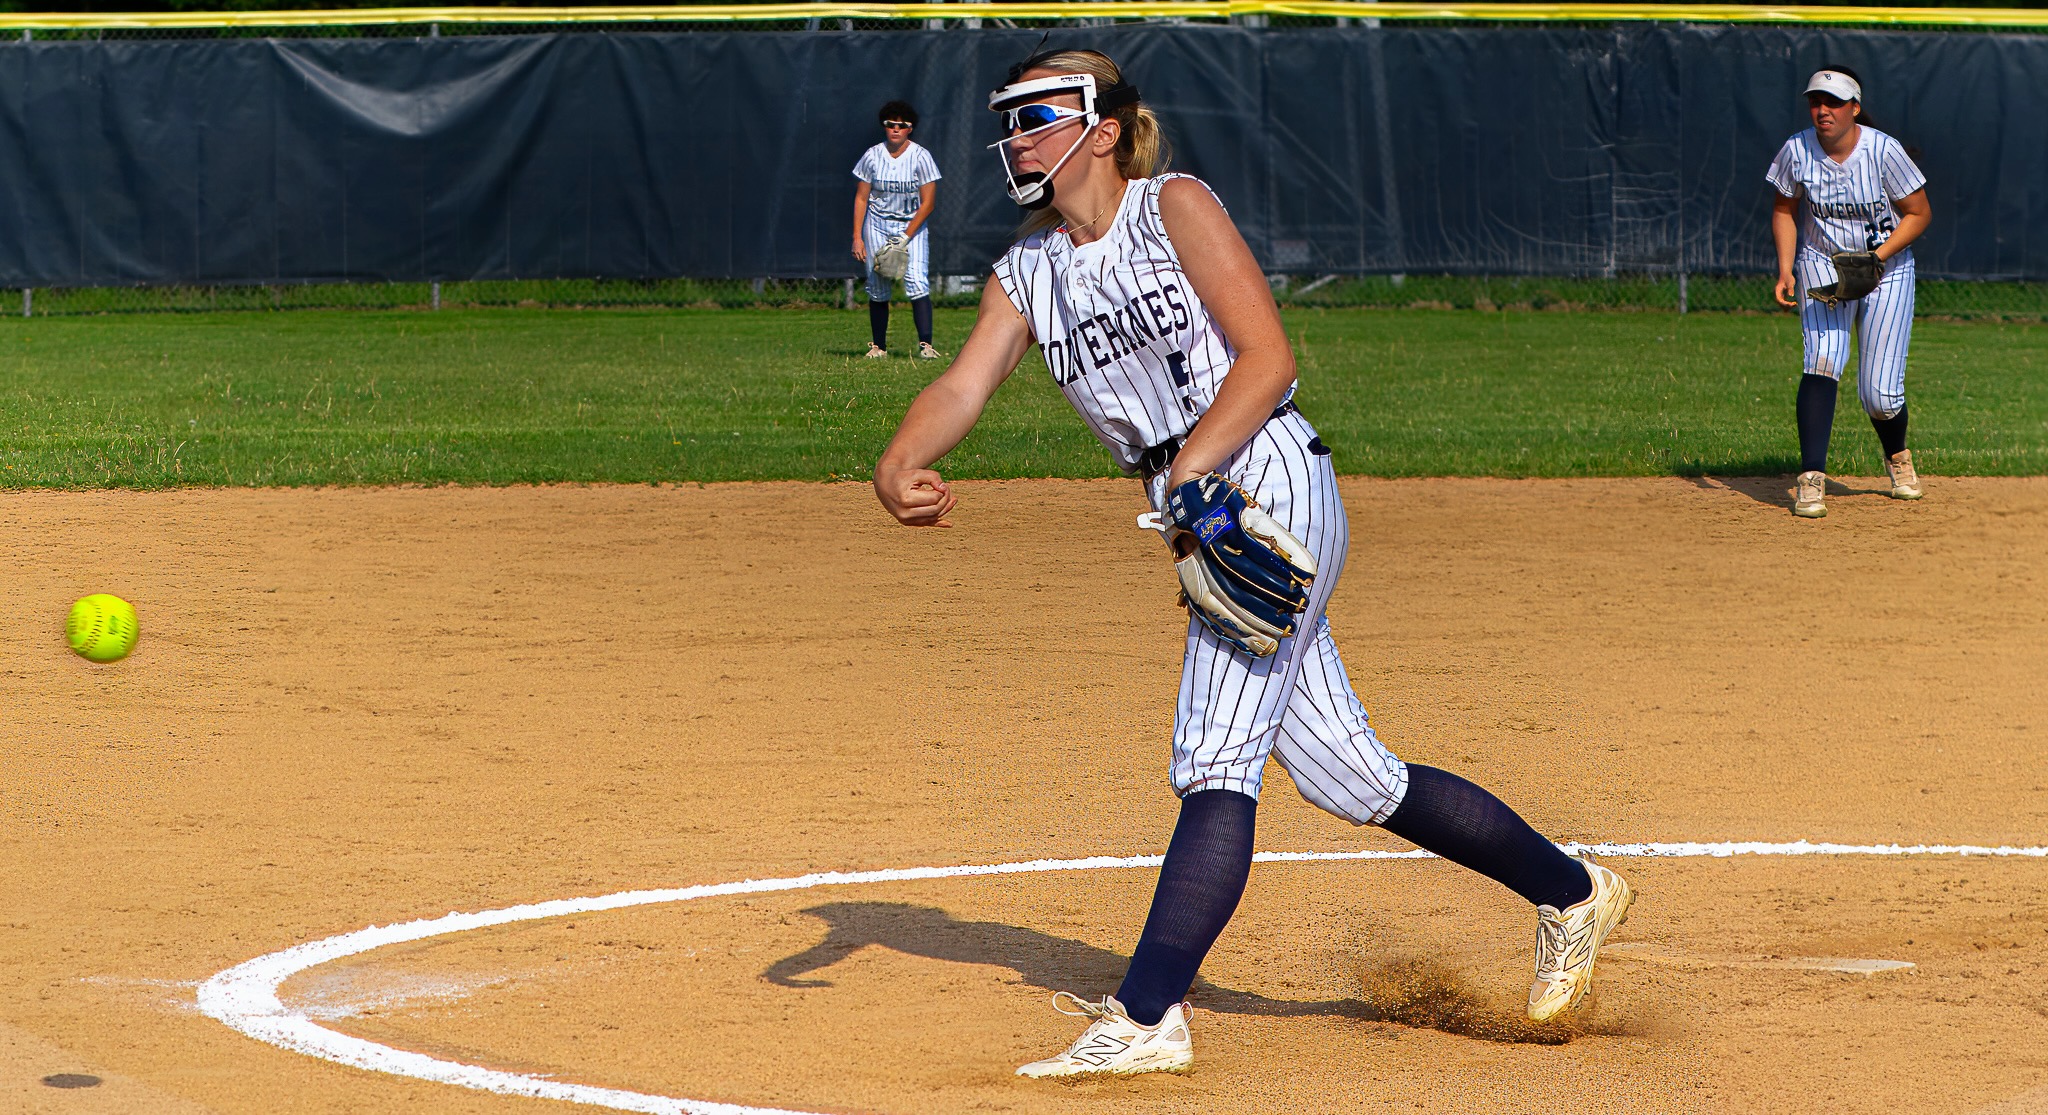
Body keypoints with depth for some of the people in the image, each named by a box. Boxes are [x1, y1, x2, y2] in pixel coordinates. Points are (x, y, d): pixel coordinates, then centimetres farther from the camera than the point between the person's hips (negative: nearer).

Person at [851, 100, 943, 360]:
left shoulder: (920, 157, -9)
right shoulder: (872, 156, -2)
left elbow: (927, 204, -10)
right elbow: (861, 198, 3)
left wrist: (905, 237, -15)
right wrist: (857, 237, -4)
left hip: (913, 224, -2)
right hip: (878, 224, 2)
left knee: (917, 282, -17)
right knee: (877, 287, 0)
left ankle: (925, 345, -23)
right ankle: (878, 346, 10)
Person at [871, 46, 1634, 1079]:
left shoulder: (1174, 208, -4)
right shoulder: (1027, 274, 15)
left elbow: (1267, 358, -12)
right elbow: (962, 385, -1)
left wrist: (1187, 475, -23)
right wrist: (898, 465, -22)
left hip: (1267, 482, -8)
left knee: (1214, 764, -15)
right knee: (1347, 774, 10)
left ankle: (1148, 1018, -22)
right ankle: (1567, 890, 25)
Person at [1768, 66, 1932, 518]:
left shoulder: (1883, 151, -19)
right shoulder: (1796, 151, -11)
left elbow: (1919, 213, -9)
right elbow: (1784, 210, 5)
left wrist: (1879, 256, -21)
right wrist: (1785, 269, -8)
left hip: (1887, 272, -1)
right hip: (1822, 266, 1)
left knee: (1879, 394, -3)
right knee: (1823, 361, -24)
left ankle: (1897, 455, 33)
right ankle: (1811, 480, -26)